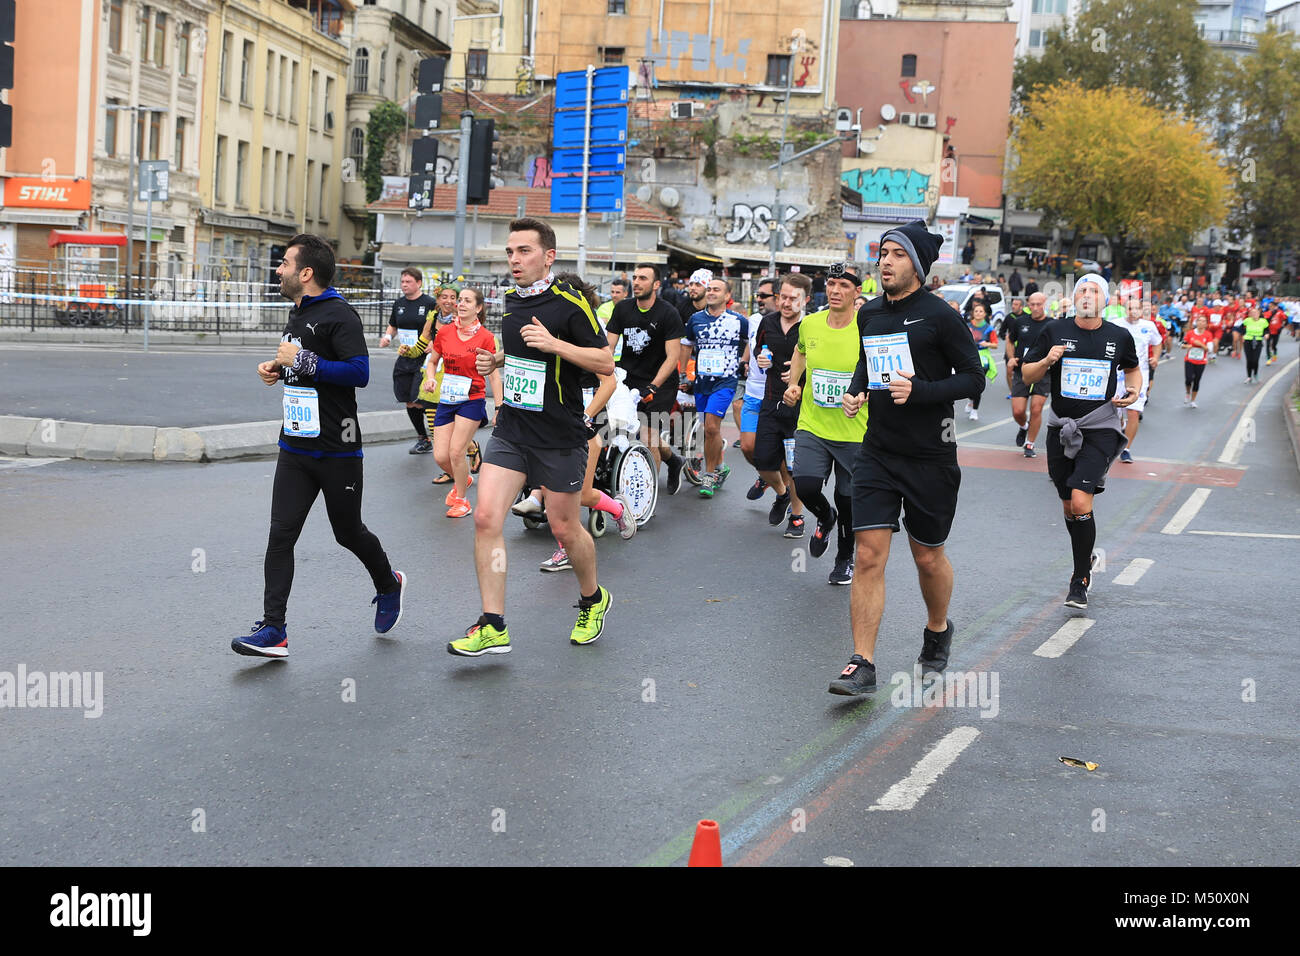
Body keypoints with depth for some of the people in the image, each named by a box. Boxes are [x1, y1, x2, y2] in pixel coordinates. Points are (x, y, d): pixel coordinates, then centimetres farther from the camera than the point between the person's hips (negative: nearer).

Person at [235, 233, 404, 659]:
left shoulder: (340, 315, -14)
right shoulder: (297, 314, 15)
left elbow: (358, 371, -24)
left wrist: (302, 361, -22)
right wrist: (277, 369, 9)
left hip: (337, 451, -7)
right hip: (295, 447, 7)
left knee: (349, 532, 9)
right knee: (281, 533, -3)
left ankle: (388, 585, 38)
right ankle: (273, 630, -4)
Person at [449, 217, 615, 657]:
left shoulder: (570, 303, -13)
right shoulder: (510, 301, 9)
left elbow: (606, 362, -13)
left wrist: (554, 343, -23)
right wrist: (496, 360, 6)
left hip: (560, 437, -6)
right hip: (511, 430, 6)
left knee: (564, 529, 7)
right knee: (486, 518, -9)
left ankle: (593, 600, 36)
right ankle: (493, 626, -3)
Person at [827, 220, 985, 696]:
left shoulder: (940, 316, -9)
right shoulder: (870, 314, 7)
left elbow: (973, 379, -7)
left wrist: (919, 391, -21)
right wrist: (855, 391, 4)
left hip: (930, 458, -4)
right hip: (878, 454, 4)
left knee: (928, 558, 11)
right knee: (868, 555, -6)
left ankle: (938, 630, 40)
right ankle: (862, 666, -5)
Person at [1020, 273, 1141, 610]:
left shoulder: (1119, 337, 2)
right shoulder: (1055, 332, 1)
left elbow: (1132, 369, 21)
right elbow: (1027, 374, 5)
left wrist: (1134, 391, 1)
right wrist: (1047, 361, -15)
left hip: (1101, 430, -2)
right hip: (1061, 427, 2)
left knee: (1080, 501, -17)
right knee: (1069, 506, 11)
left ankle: (1080, 581, -5)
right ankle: (1085, 559, 37)